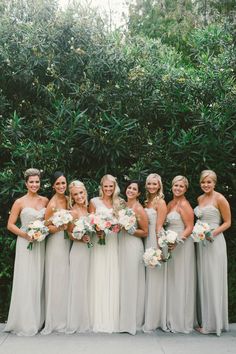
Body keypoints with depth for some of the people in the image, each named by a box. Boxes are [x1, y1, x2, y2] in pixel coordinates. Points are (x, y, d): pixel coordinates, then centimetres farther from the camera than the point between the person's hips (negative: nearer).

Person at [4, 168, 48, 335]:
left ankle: (38, 320, 20)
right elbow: (10, 225, -3)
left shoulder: (45, 201, 7)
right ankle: (25, 323, 10)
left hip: (40, 244, 4)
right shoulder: (20, 202, -3)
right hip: (25, 244, -3)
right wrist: (26, 234, -15)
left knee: (38, 281, 9)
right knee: (25, 282, -1)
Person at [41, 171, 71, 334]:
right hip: (56, 242, -6)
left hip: (67, 242, 7)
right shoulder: (52, 204, -14)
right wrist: (59, 227, -29)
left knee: (66, 279, 13)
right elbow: (46, 227, -13)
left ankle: (64, 318, 26)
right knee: (56, 280, 1)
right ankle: (54, 320, 14)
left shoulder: (68, 199, 5)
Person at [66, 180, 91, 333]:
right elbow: (70, 234, -10)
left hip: (88, 249, 7)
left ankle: (85, 320, 28)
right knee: (78, 285, 1)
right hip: (78, 250, -7)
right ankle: (77, 322, 15)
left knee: (85, 284, 15)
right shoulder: (74, 212, -13)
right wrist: (81, 238, -26)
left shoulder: (87, 208, 6)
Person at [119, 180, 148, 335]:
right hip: (122, 245, 7)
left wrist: (130, 230, -18)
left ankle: (133, 321, 12)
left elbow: (145, 232, -9)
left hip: (134, 246, -7)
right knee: (123, 282, 12)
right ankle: (124, 319, 24)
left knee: (132, 282, -1)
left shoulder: (139, 209, -10)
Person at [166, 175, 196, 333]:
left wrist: (177, 241, -26)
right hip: (170, 246, 8)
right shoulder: (170, 204, 13)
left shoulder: (184, 205, -12)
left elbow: (189, 228, -16)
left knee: (181, 281, 0)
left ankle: (183, 321, 12)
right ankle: (172, 318, 24)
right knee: (172, 281, 13)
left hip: (182, 245, -8)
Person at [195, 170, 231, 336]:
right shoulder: (200, 199, 11)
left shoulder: (220, 199, -9)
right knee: (203, 280, 11)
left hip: (214, 242, -7)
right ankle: (204, 319, 22)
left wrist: (213, 232, -20)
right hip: (200, 242, 7)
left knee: (213, 281, -1)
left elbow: (227, 222, -6)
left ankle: (214, 323, 11)